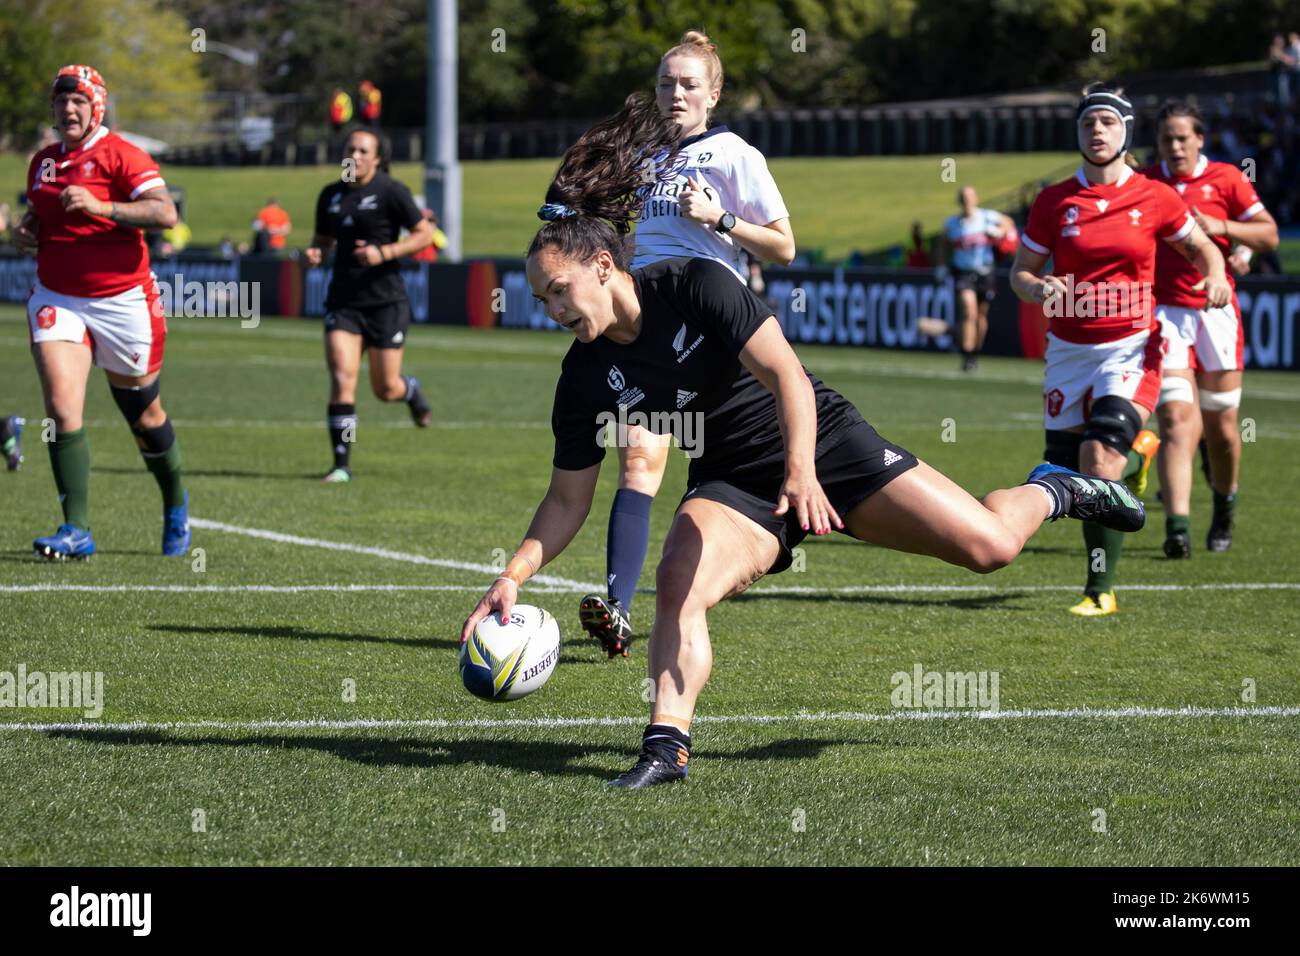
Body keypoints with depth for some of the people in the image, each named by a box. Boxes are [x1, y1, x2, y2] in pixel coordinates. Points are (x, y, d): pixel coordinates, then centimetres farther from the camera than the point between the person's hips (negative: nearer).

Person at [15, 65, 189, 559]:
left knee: (144, 416, 11)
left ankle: (176, 503, 37)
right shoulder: (42, 162, 10)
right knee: (62, 407, -15)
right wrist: (27, 231, 4)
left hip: (122, 301, -4)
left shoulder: (120, 155, -10)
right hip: (57, 300, 4)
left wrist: (100, 207, -31)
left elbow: (166, 213, -22)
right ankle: (76, 531, -15)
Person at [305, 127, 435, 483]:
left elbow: (425, 234, -6)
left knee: (385, 389, 2)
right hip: (343, 302, 4)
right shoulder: (331, 195, 9)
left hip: (385, 302, -4)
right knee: (341, 378, -12)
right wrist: (315, 252, -1)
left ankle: (411, 391, 41)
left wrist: (384, 253, -19)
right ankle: (341, 464, -7)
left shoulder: (391, 192, -7)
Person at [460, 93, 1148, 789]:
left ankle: (1050, 492, 22)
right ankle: (666, 746, -28)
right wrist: (513, 574, -15)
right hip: (733, 487, 3)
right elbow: (567, 501, 0)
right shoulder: (585, 379, -7)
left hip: (826, 444, -3)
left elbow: (786, 374, -24)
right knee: (676, 584, -29)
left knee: (987, 546, -11)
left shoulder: (696, 284, -19)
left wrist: (801, 470, -38)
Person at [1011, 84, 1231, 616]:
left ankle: (1101, 589, -15)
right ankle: (1135, 456, 42)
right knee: (1065, 471, 5)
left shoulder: (1154, 198, -1)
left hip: (1131, 347, -3)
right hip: (1068, 349, 3)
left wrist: (1215, 277, -9)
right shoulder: (1054, 202, 2)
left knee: (1100, 457, -22)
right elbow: (1020, 271, 8)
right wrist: (1039, 289, -15)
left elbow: (1200, 246, 13)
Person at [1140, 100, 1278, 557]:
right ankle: (1177, 525, -25)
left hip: (1215, 311, 0)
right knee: (1177, 419, -16)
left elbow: (1269, 235, 2)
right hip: (1164, 314, 0)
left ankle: (1224, 509, 34)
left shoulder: (1226, 178, 3)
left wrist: (1219, 227, -13)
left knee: (1221, 426, 7)